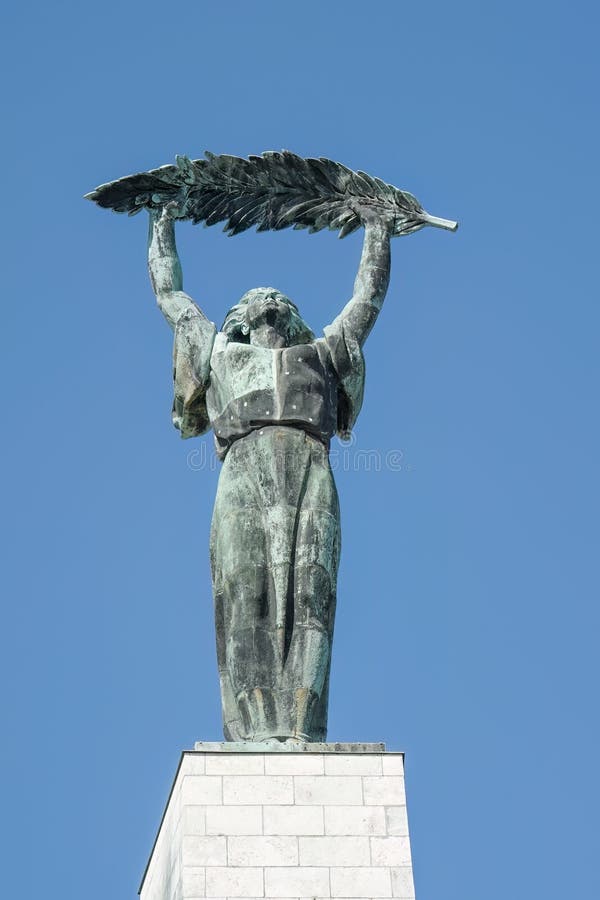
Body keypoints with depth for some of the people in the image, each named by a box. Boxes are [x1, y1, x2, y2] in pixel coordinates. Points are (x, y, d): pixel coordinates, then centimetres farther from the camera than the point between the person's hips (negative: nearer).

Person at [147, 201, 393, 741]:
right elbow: (170, 295, 46)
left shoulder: (322, 354, 36)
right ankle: (254, 730, -24)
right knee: (245, 600, -15)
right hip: (245, 470, 0)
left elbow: (368, 298, 48)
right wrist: (162, 231, 58)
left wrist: (377, 233, 59)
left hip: (310, 473, 1)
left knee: (308, 596, -16)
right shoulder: (220, 352, 34)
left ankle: (301, 730, -27)